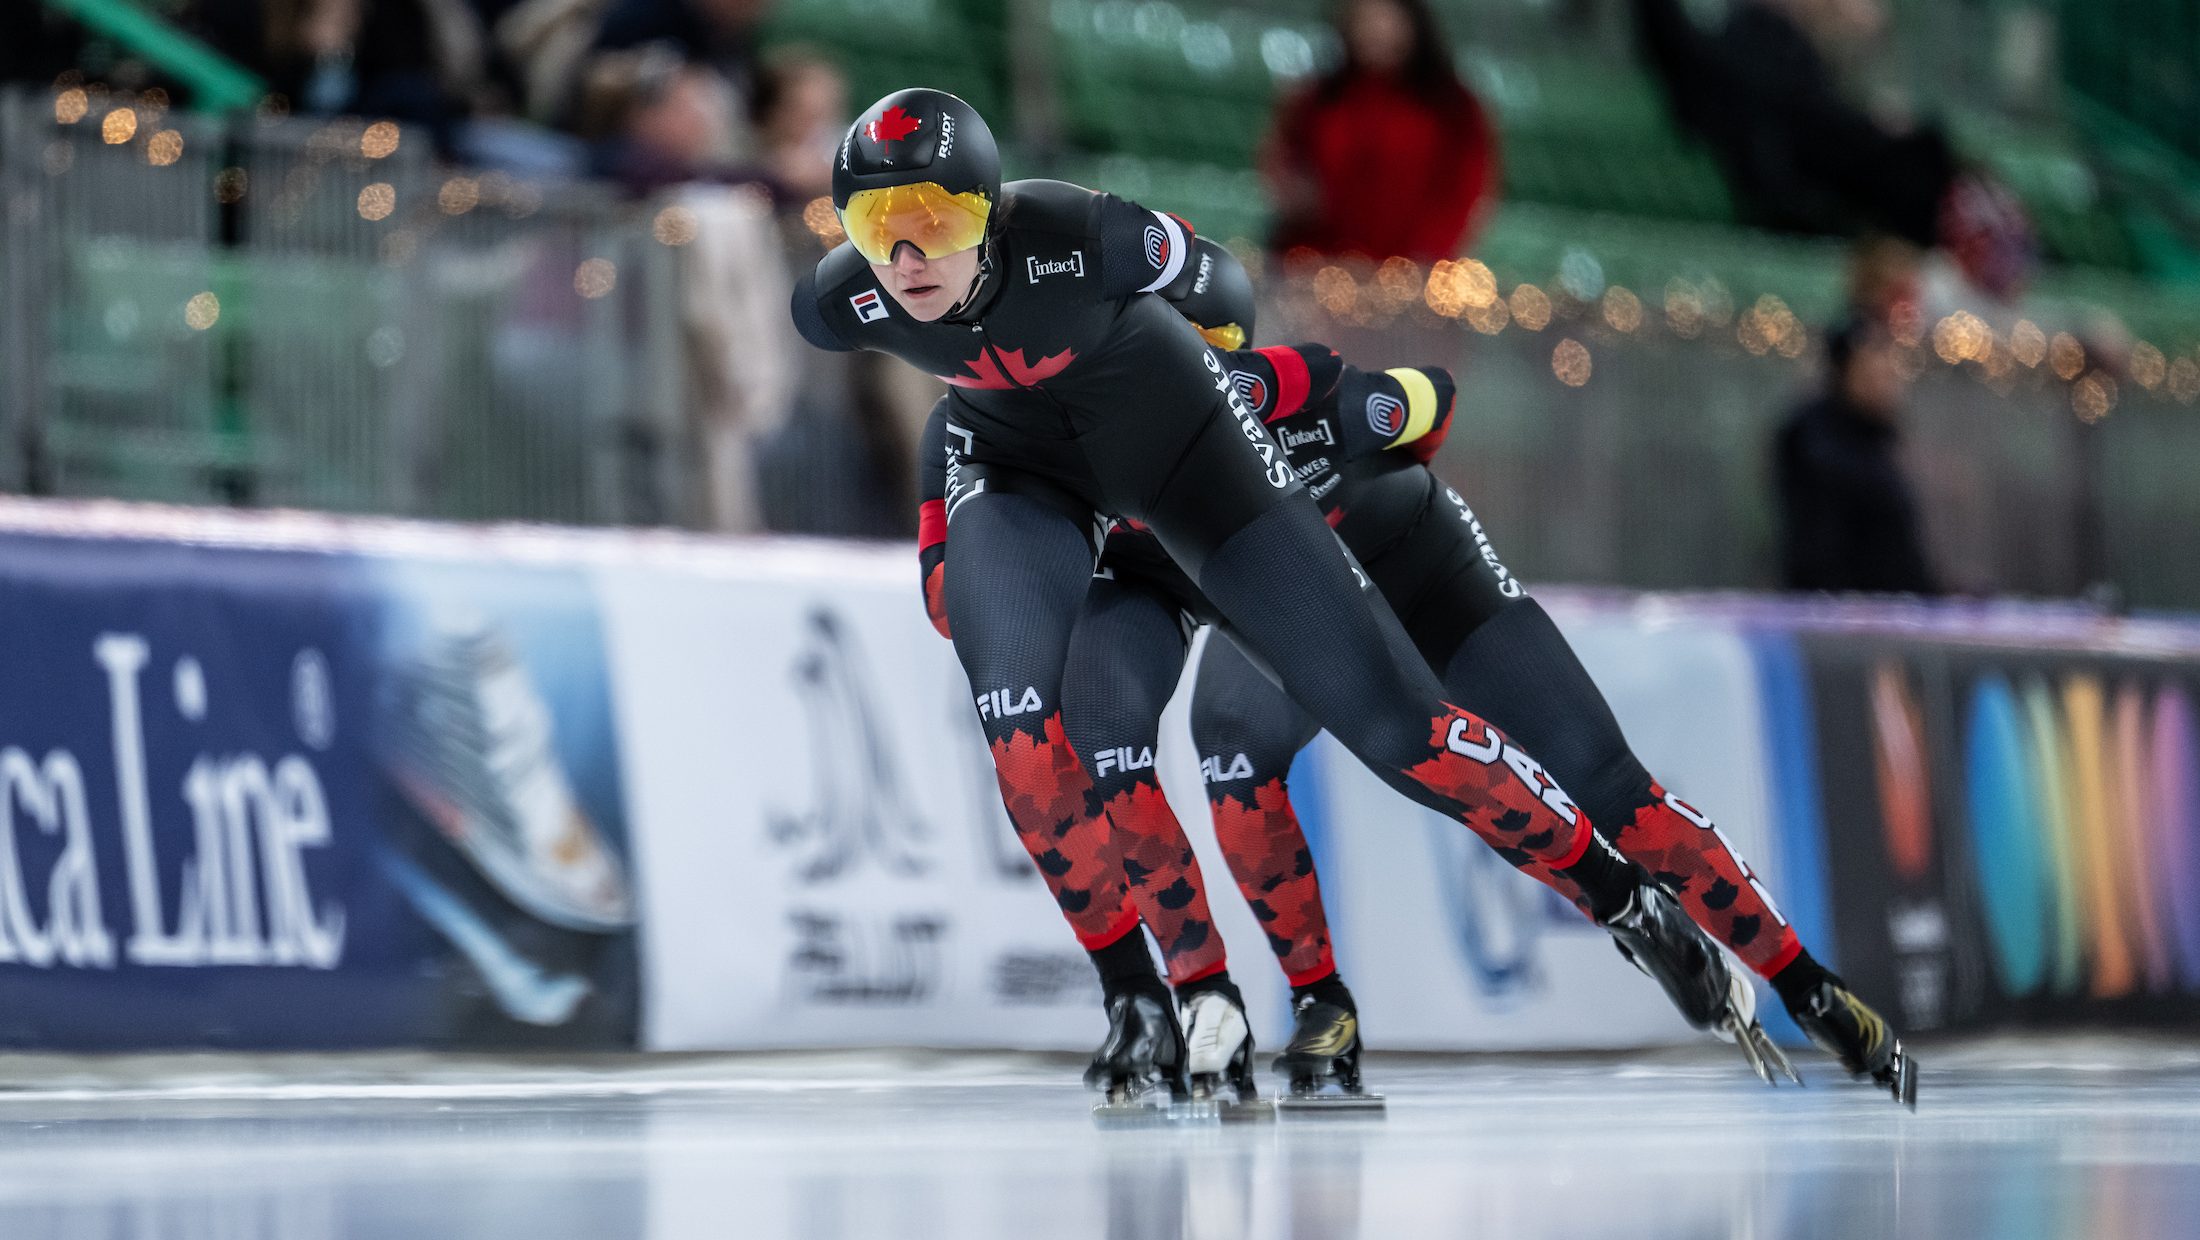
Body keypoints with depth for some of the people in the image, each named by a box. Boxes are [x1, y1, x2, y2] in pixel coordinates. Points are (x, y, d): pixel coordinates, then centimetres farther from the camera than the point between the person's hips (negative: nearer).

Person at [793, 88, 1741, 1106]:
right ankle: (1134, 1000, -4)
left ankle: (1624, 898, 10)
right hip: (1018, 468, 2)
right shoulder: (840, 307, -26)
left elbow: (1203, 268, -14)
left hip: (1172, 435, -2)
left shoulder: (1076, 236, -37)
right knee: (1015, 713, -22)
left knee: (1385, 717, -5)